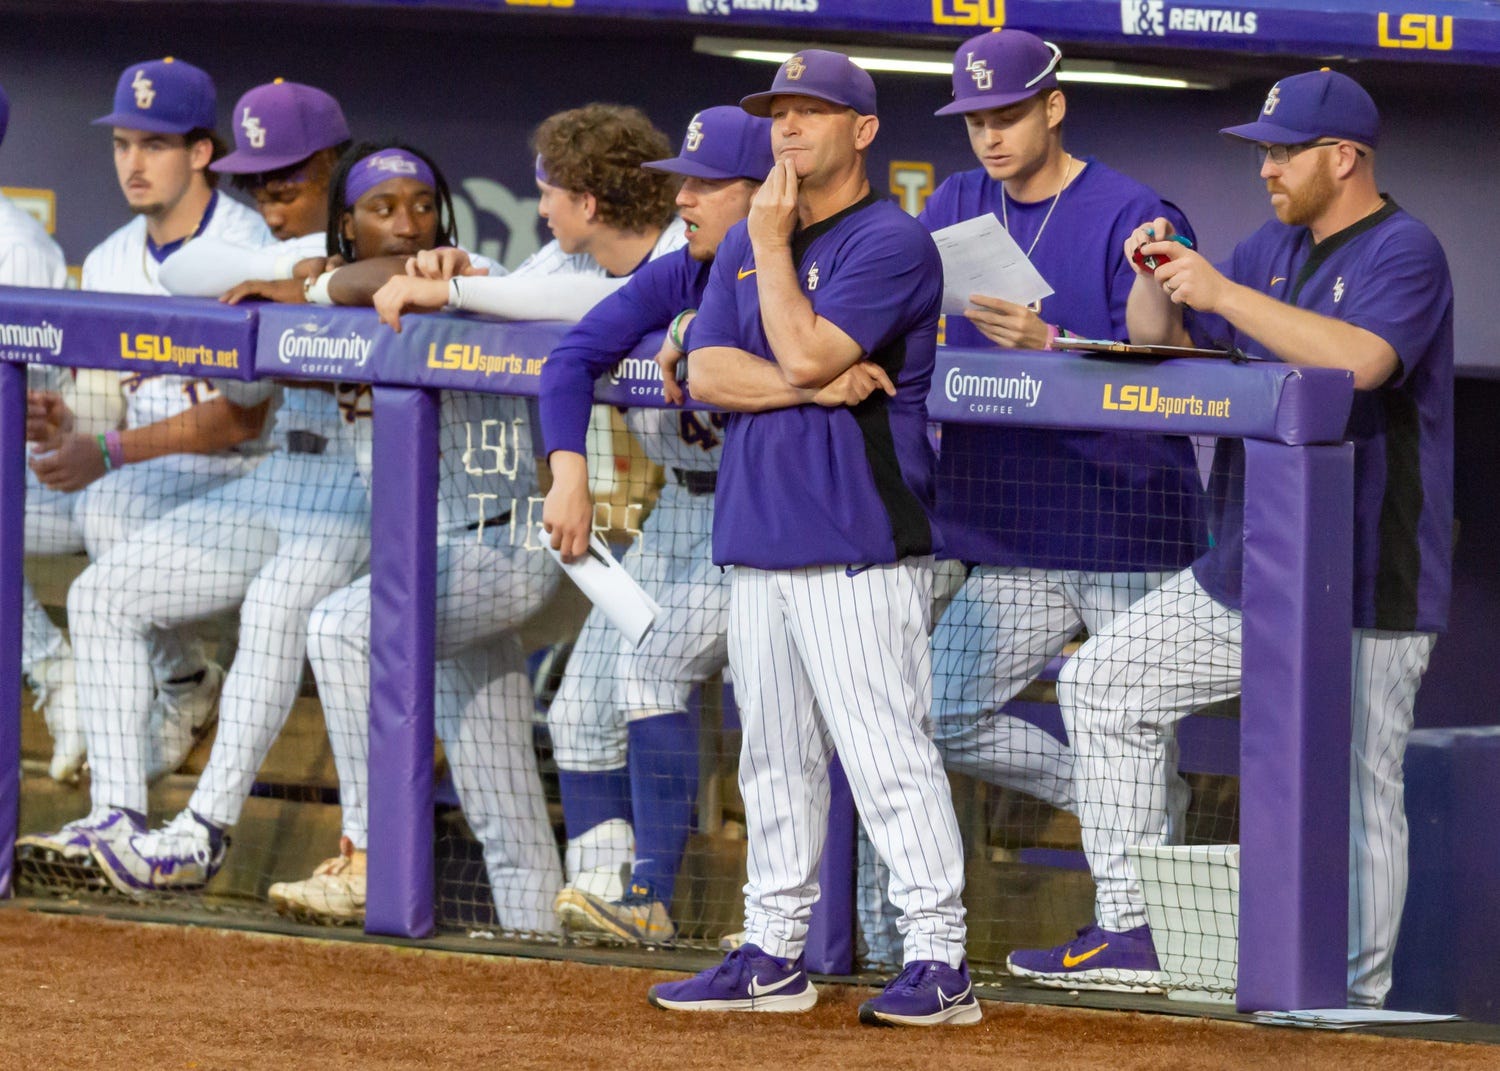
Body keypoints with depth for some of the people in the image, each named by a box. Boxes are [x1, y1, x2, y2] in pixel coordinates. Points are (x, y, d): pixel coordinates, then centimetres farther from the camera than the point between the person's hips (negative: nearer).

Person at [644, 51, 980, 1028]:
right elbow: (707, 371, 5)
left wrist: (772, 245, -7)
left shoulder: (891, 243, -7)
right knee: (774, 756, 12)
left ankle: (941, 964, -12)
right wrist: (819, 382, -10)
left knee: (887, 752, -11)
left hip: (859, 544, -8)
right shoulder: (748, 244, 17)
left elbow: (805, 351, -19)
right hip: (759, 539, 8)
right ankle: (774, 954, 19)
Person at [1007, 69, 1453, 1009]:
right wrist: (1156, 277, -3)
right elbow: (1161, 348, 18)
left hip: (1360, 590, -9)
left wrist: (1223, 293, -27)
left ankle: (1359, 997, 1)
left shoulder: (1403, 252, -11)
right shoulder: (1273, 250, 15)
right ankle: (1131, 932, 11)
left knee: (1353, 789, -7)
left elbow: (1360, 360, -30)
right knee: (1107, 684, 9)